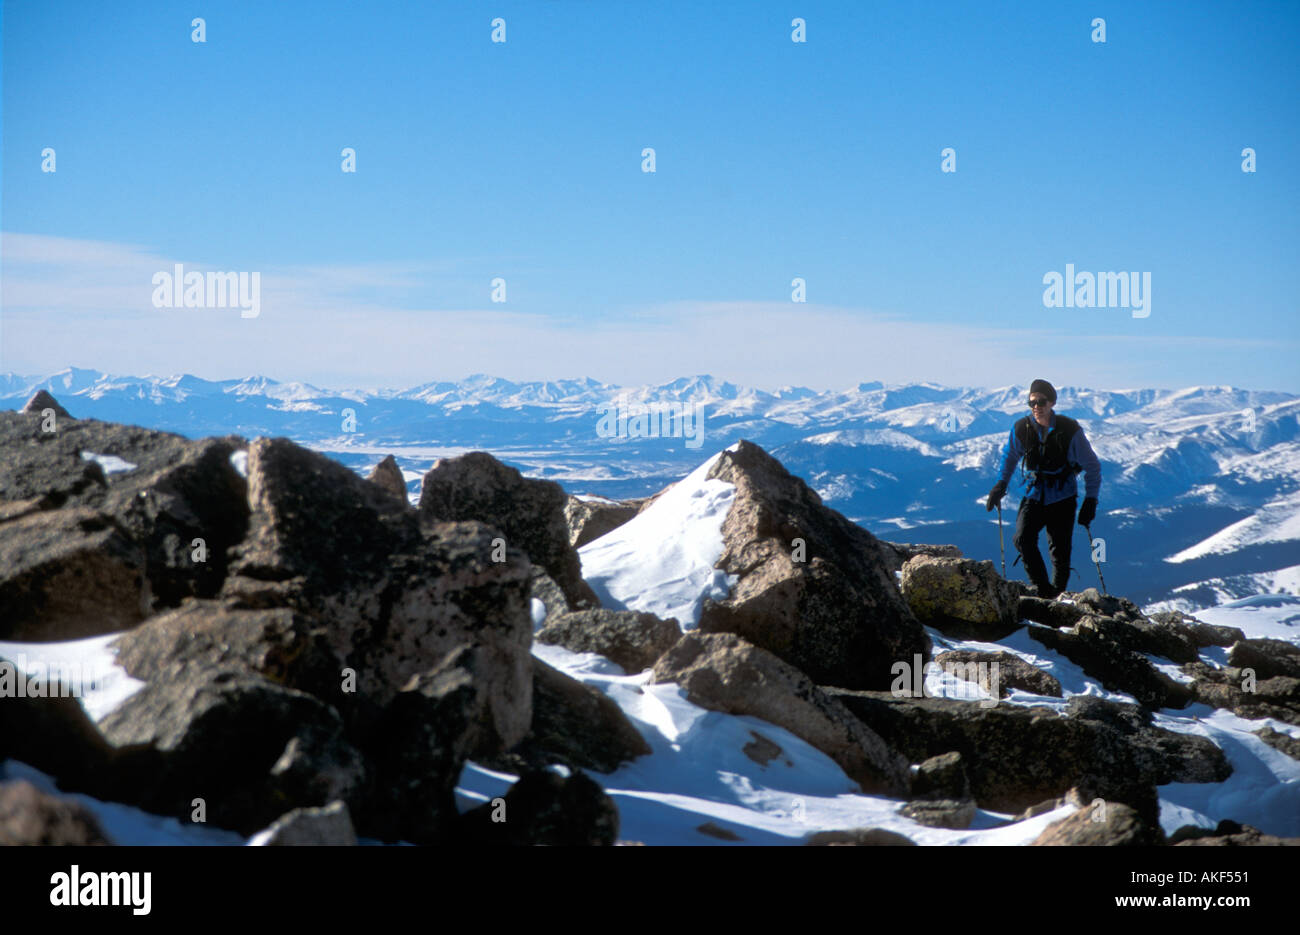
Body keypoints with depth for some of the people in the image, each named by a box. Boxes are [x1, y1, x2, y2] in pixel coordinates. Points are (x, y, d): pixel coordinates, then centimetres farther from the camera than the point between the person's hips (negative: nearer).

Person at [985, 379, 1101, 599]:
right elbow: (1010, 456, 16)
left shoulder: (1069, 430, -14)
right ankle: (1042, 589, -8)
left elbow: (1092, 467, -4)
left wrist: (1090, 500, -9)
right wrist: (1001, 484, 7)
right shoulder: (1021, 429, -7)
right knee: (1023, 539, -18)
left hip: (1062, 498, -2)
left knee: (1060, 551, -1)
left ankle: (1058, 595, 18)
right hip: (1034, 495, 2)